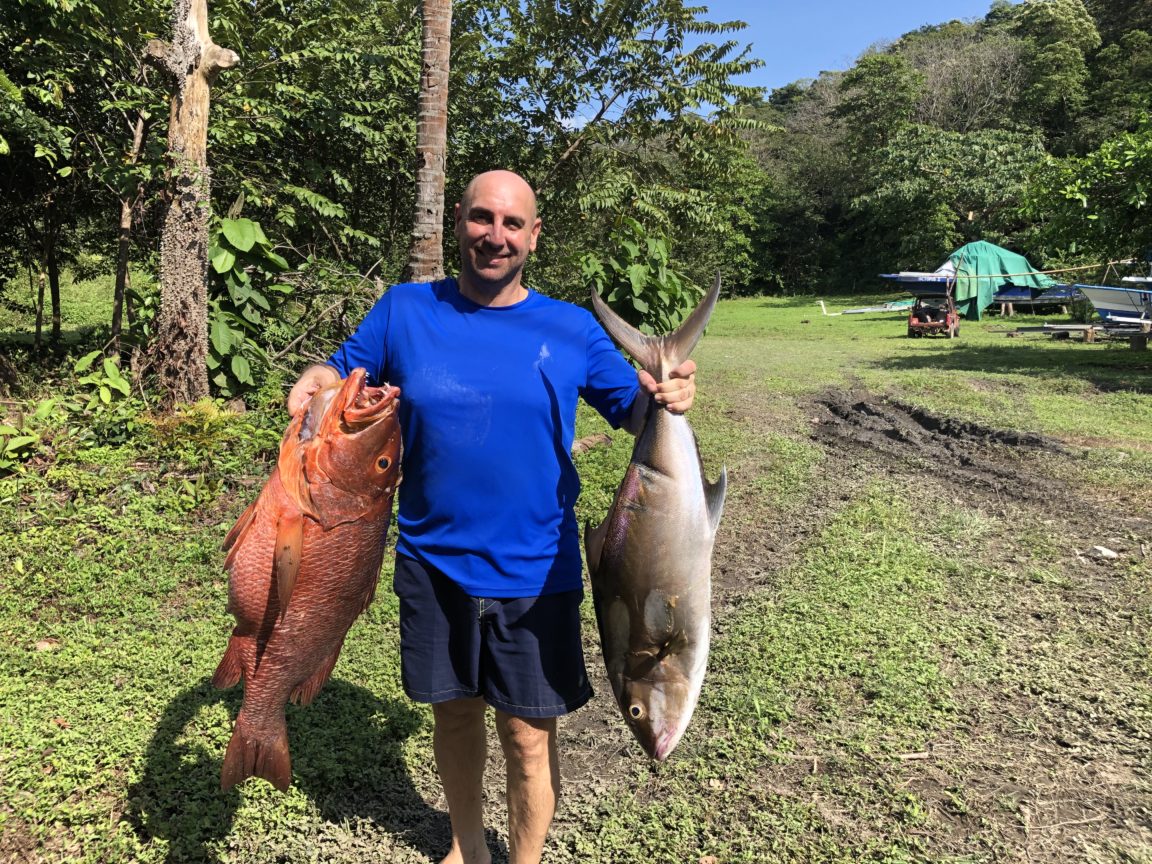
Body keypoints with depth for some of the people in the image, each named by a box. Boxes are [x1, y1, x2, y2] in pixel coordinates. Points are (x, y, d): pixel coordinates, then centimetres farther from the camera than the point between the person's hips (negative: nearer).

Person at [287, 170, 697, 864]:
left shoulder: (572, 329, -3)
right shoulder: (404, 311, -2)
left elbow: (632, 409, 4)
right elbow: (342, 374, 7)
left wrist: (665, 397, -19)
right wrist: (318, 382, -17)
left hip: (535, 574, -1)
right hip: (433, 564, 2)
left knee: (529, 737, 9)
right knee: (454, 714, 20)